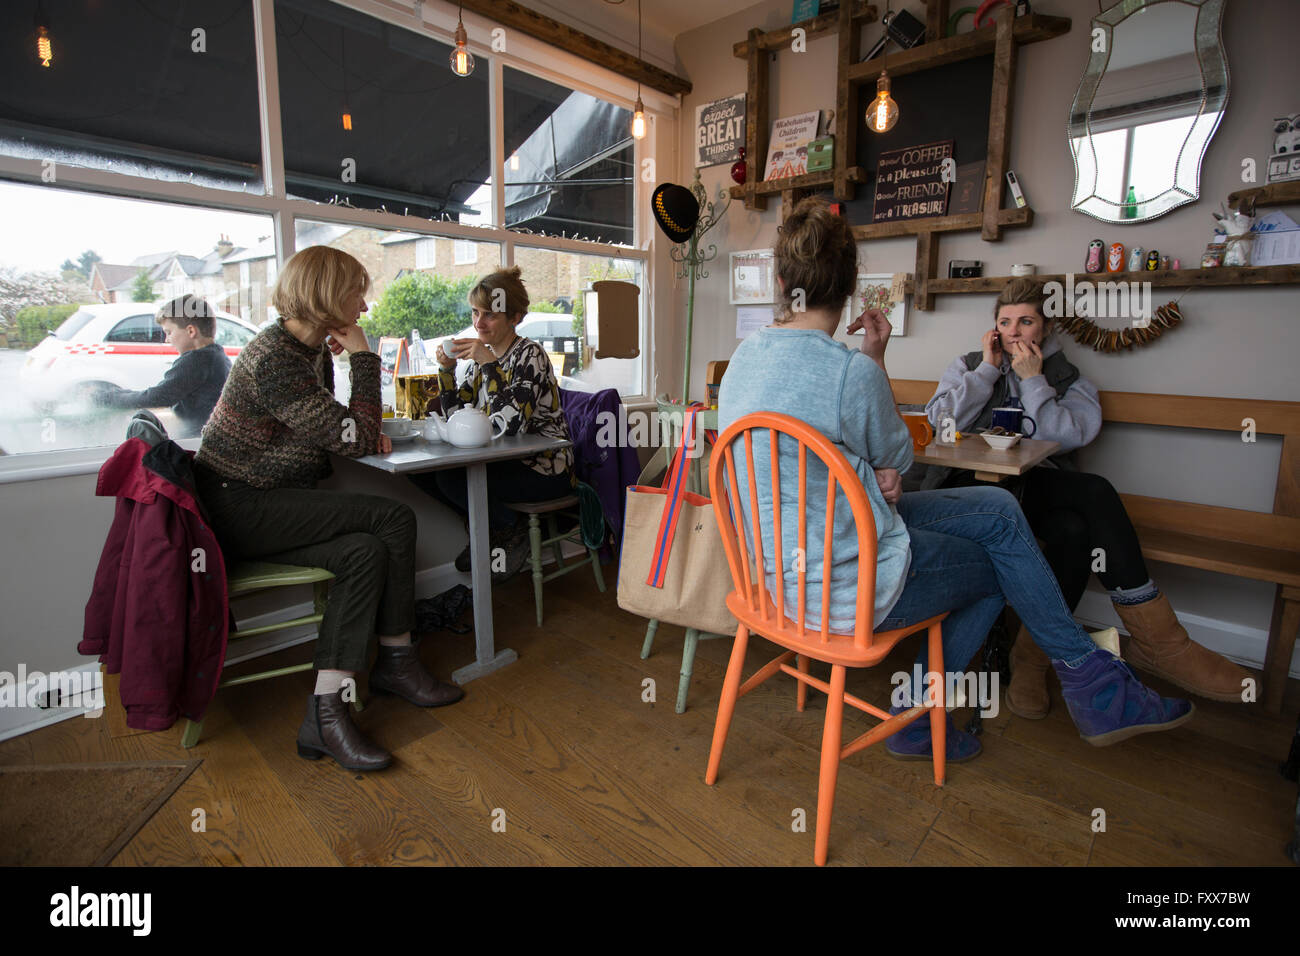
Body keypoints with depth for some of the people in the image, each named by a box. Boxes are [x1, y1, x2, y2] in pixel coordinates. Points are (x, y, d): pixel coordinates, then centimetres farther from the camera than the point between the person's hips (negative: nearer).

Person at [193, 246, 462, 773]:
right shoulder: (273, 359, -19)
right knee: (394, 519, -20)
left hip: (267, 506, 9)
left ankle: (327, 711, -11)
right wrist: (365, 359, -13)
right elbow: (353, 439, -21)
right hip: (236, 507, -9)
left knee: (366, 552, -14)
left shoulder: (315, 350, 11)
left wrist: (369, 435, 2)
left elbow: (331, 431, 25)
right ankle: (396, 661, -8)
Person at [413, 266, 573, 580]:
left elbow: (511, 424, -27)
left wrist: (490, 363, -30)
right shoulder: (482, 357, 8)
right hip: (505, 460, 8)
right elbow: (455, 415, 8)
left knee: (451, 479, -24)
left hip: (546, 469, -8)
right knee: (421, 469, -4)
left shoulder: (530, 355, -14)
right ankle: (486, 528, 12)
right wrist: (446, 369, -5)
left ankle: (513, 532, 1)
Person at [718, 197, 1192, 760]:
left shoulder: (745, 357, 1)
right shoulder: (852, 372, -23)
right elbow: (898, 457, -2)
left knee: (998, 508, 16)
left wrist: (874, 476, -3)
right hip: (854, 588, -7)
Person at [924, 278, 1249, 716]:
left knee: (1074, 529, -34)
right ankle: (1160, 641, -22)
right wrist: (988, 369, -2)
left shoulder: (1069, 380, 17)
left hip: (1039, 489, 3)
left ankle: (1035, 649, -20)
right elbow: (939, 423, -4)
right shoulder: (968, 366, 17)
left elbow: (1068, 437, -4)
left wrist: (1032, 380, -3)